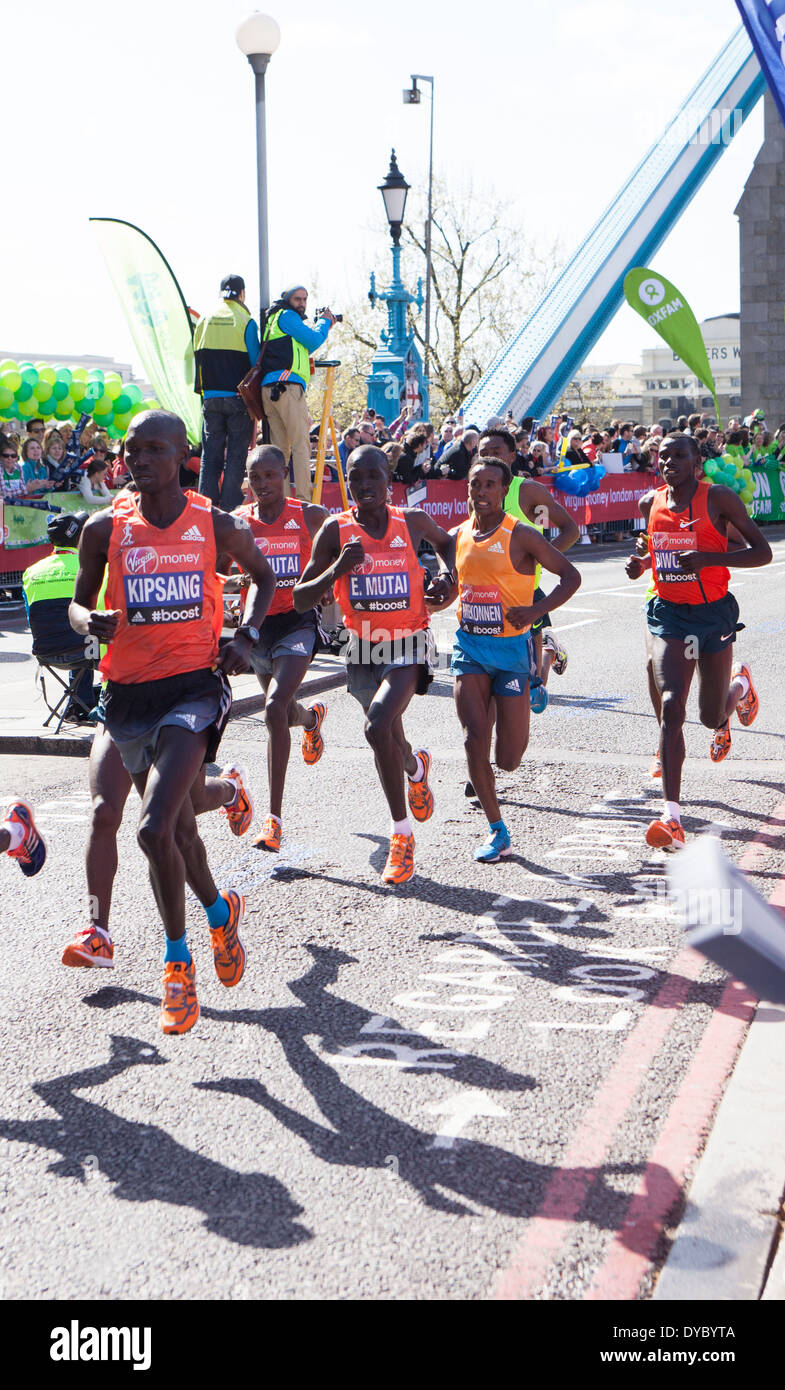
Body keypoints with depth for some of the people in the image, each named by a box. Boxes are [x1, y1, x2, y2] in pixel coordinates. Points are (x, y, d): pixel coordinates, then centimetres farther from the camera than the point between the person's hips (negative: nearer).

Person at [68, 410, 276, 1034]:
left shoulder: (218, 526, -2)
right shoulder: (105, 528, -1)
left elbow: (262, 575, 17)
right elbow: (78, 604, 10)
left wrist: (246, 636, 2)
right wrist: (92, 621, -14)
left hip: (195, 685, -3)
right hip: (129, 692, 3)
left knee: (155, 828, -19)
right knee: (177, 827, 17)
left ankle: (178, 960, 0)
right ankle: (220, 912, 47)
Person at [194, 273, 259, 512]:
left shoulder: (204, 320, 7)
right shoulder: (246, 322, -5)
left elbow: (196, 357, 12)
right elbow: (255, 361, -4)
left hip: (210, 397, 4)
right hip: (239, 398, -3)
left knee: (210, 455, 7)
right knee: (236, 455, 0)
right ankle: (229, 508, -4)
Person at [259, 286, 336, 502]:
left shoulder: (275, 320, 29)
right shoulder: (287, 316, 1)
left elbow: (305, 347, 34)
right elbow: (314, 341, -2)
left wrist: (326, 326, 28)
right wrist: (324, 321, 16)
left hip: (269, 388, 9)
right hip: (287, 386, -9)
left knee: (279, 448, 6)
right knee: (301, 445, -11)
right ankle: (304, 500, -17)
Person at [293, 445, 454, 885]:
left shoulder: (412, 521, -5)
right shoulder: (336, 530, -8)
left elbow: (445, 540, 21)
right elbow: (301, 601, -9)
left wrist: (445, 576, 2)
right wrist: (336, 570, -25)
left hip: (409, 644, -3)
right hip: (363, 648, 3)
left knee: (379, 725, -26)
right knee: (389, 738, 18)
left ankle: (402, 833, -12)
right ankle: (417, 767, 57)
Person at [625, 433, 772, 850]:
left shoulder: (719, 498, -11)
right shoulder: (650, 503, 3)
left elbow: (762, 552, -11)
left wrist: (707, 558, -25)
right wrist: (642, 563, 0)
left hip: (713, 613, -2)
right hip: (668, 613, 2)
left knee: (712, 717, 12)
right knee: (671, 705, -17)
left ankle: (740, 684, 51)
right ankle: (672, 815, -19)